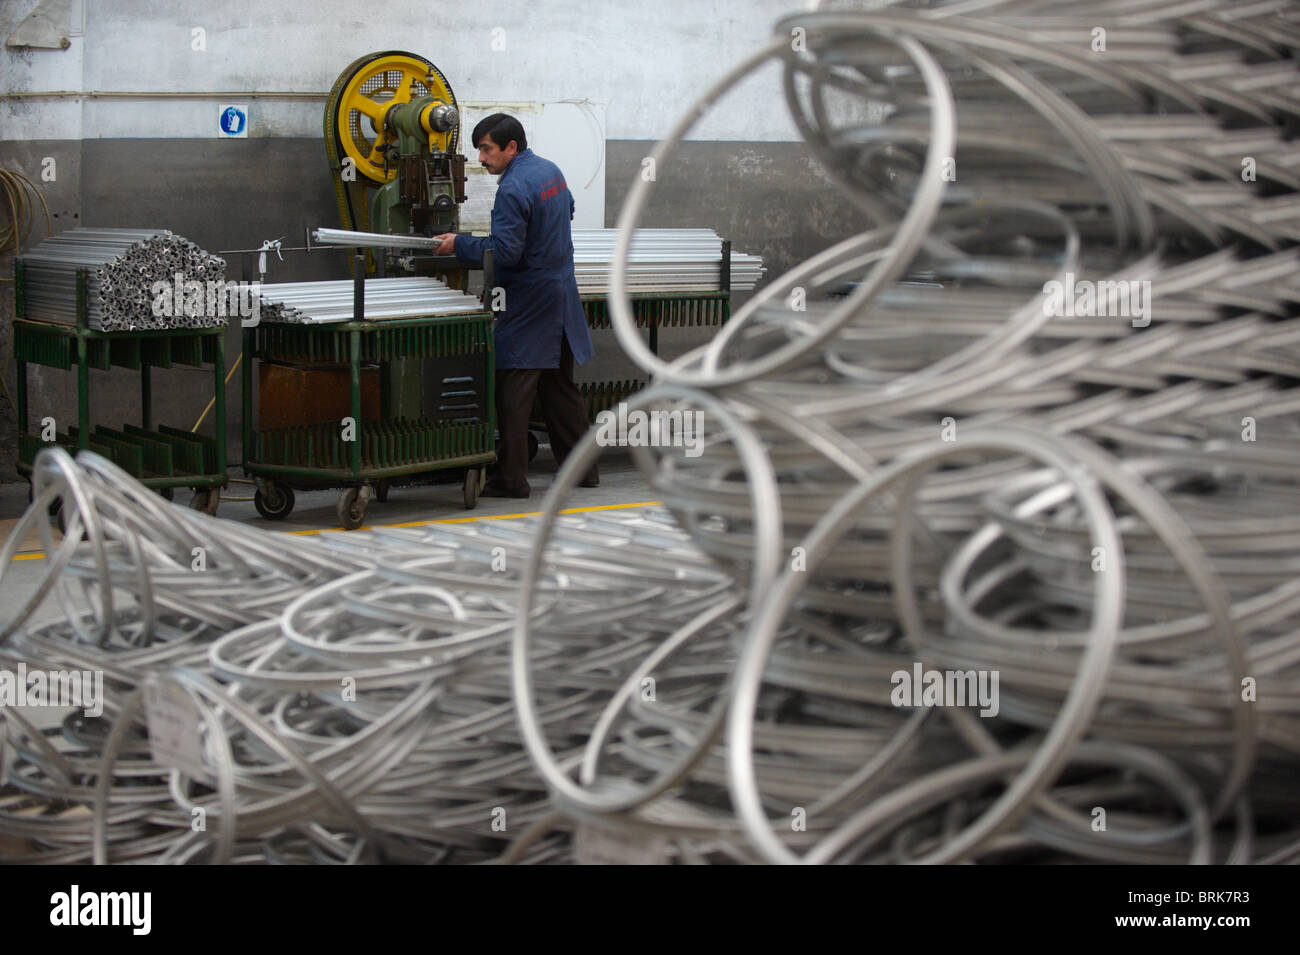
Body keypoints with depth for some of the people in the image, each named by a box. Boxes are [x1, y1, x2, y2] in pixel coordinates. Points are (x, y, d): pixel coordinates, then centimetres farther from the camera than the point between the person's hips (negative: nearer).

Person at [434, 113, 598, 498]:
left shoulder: (513, 189, -20)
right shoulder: (551, 170, 9)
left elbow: (505, 252, -24)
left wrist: (459, 245, -13)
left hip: (528, 303, -9)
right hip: (562, 294, 9)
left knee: (513, 389, -6)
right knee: (560, 387, 16)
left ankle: (511, 478, -5)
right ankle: (582, 468, 19)